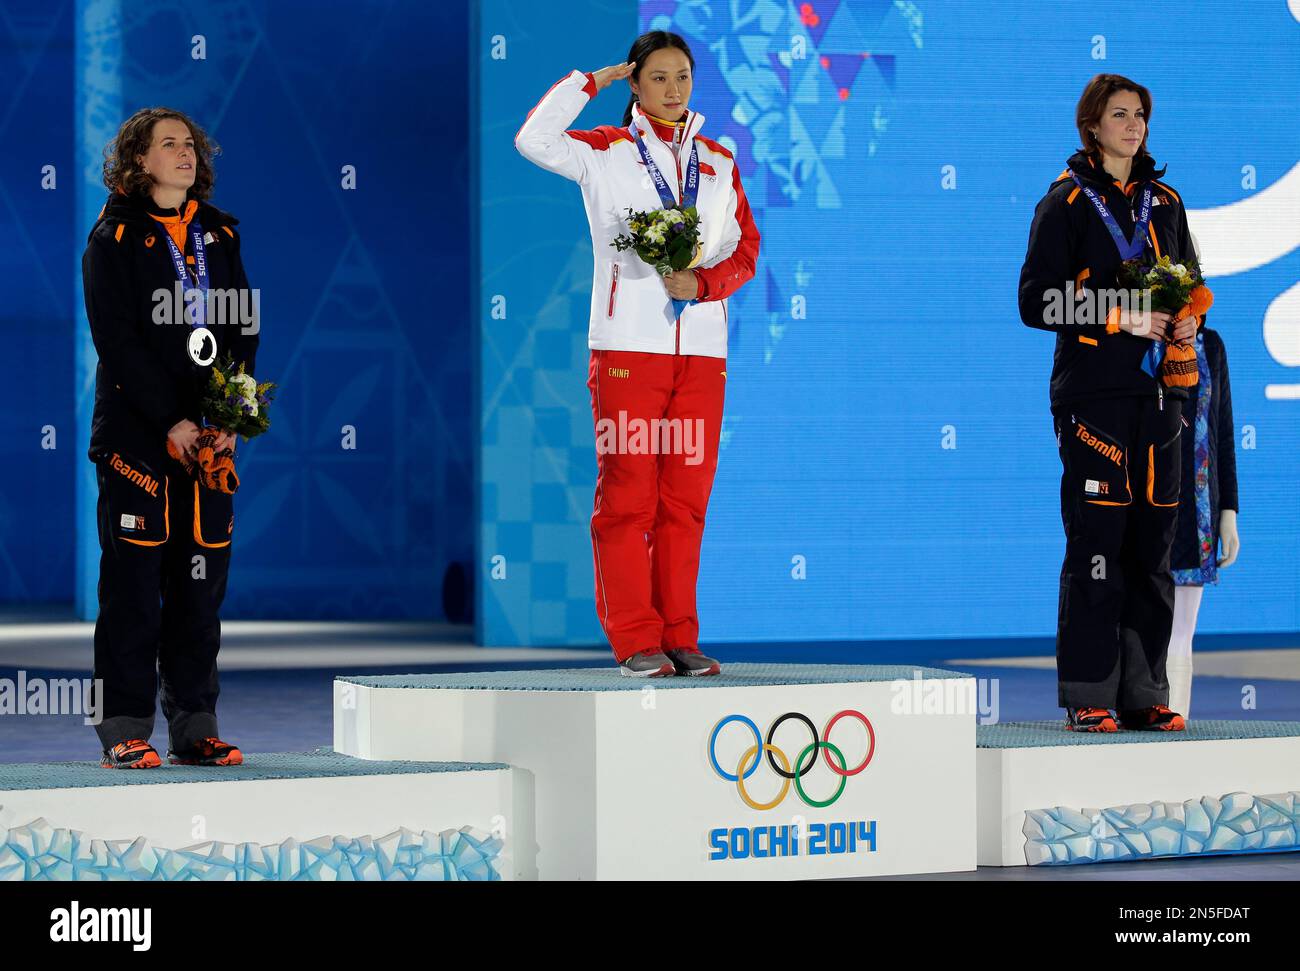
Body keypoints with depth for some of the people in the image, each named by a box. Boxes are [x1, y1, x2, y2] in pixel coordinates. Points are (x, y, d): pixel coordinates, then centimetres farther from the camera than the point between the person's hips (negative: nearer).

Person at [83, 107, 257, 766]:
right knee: (133, 581, -4)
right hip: (136, 433, -4)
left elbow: (244, 330, 10)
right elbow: (117, 341, -9)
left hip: (209, 435, 4)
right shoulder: (116, 237, -1)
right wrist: (171, 422, -15)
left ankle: (195, 728, 10)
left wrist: (228, 420, -4)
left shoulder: (219, 234, 14)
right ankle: (125, 733, 0)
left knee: (202, 579, 4)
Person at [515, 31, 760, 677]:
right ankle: (635, 642, -2)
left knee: (686, 499, 4)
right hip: (628, 344, -3)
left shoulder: (718, 163, 15)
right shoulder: (605, 152, 5)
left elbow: (744, 251, 13)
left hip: (701, 349, 3)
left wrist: (702, 283, -7)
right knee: (627, 496, -5)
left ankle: (679, 638, 9)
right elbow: (534, 140, -12)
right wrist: (593, 82, -3)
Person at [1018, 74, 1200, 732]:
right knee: (1096, 541, -9)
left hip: (1159, 392, 5)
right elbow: (1036, 302, -6)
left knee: (1152, 542, 5)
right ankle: (1088, 697, -5)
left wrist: (1189, 320, 2)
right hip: (1094, 391, -5)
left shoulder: (1164, 202, 16)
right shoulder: (1067, 203, 0)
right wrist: (1121, 317, -15)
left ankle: (1144, 693, 10)